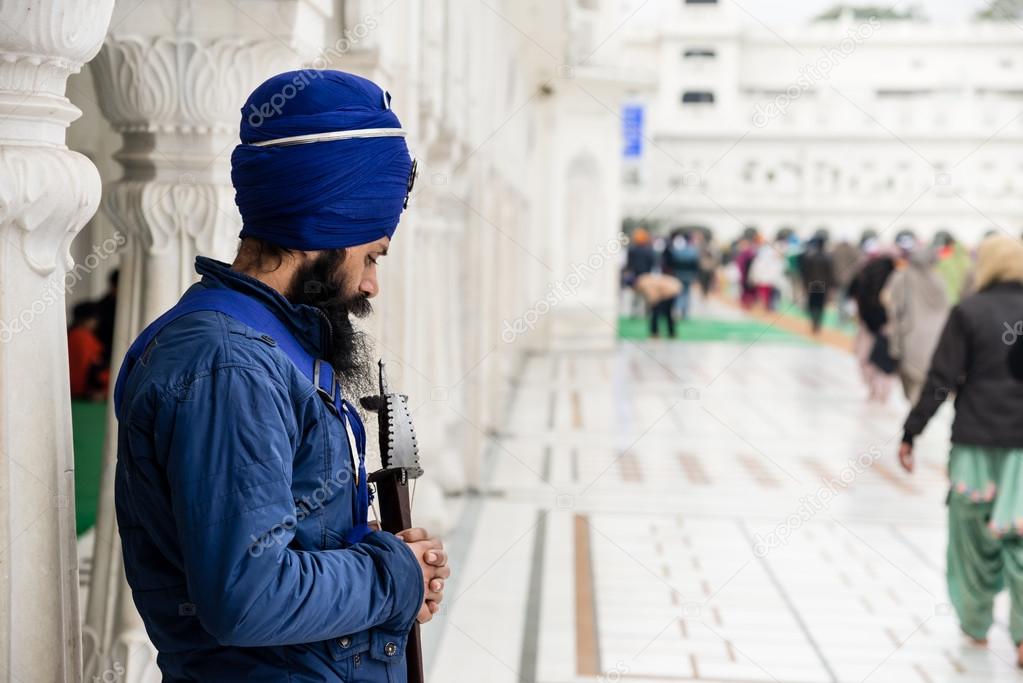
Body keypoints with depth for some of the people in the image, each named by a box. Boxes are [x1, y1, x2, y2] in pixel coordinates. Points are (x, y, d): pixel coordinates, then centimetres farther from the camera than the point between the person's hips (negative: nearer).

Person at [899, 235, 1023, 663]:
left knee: (975, 535, 13)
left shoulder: (968, 313, -7)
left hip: (977, 443, -2)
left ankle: (976, 624, 27)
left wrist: (910, 433, -4)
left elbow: (940, 382, -10)